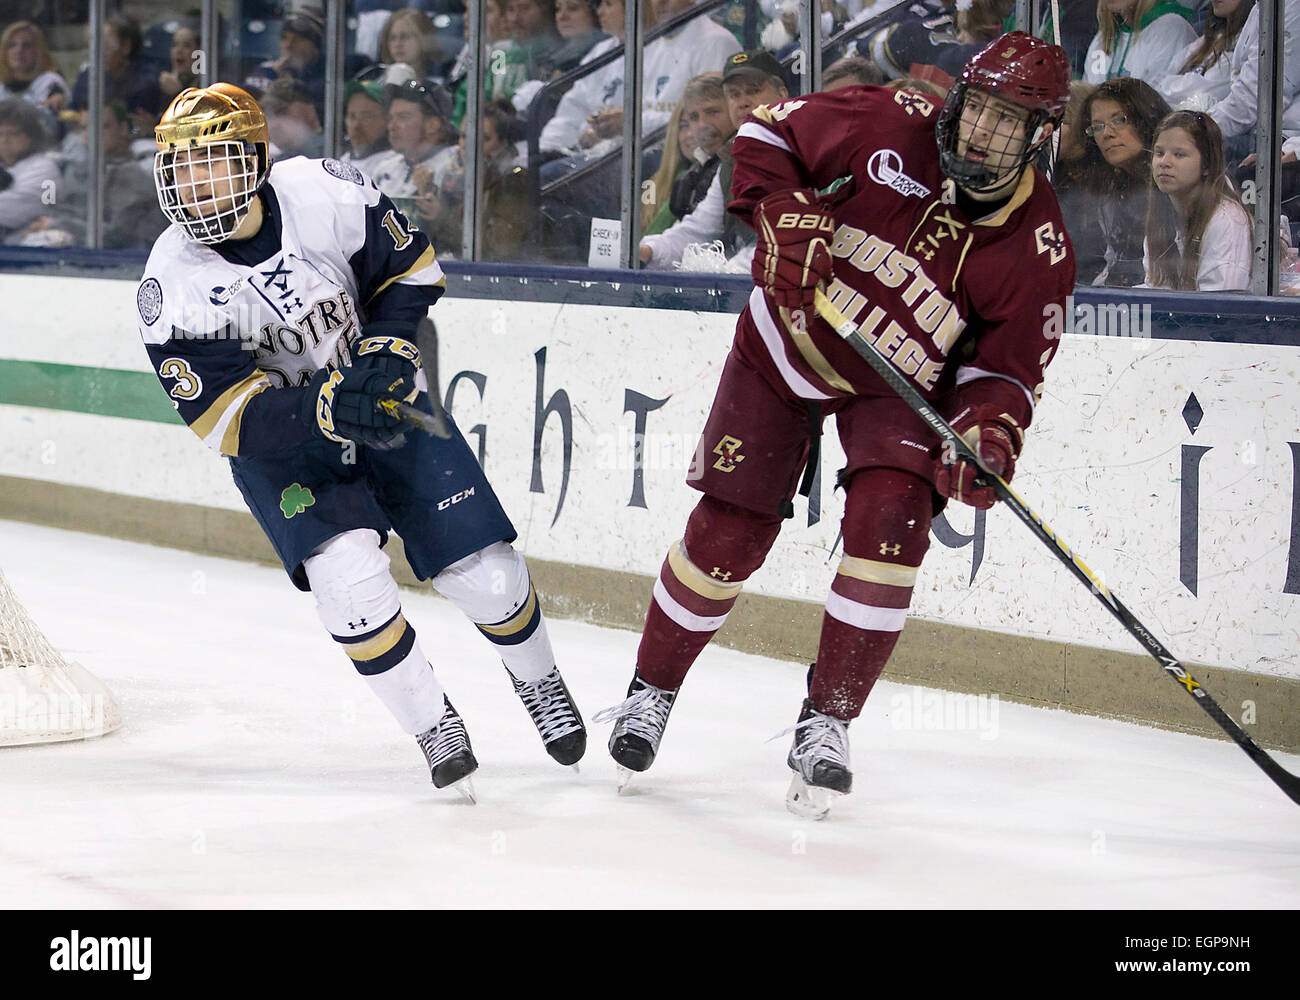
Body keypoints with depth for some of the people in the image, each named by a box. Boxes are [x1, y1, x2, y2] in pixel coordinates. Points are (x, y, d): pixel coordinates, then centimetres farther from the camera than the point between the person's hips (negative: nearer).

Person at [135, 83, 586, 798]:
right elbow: (228, 416, -24)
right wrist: (326, 406, -37)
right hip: (277, 445, -1)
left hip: (384, 406, 1)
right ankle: (432, 726, -3)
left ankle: (538, 683, 32)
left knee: (484, 574, -1)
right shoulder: (170, 288, -22)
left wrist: (386, 347, -17)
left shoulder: (329, 195, -20)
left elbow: (411, 269, -2)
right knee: (346, 572, -25)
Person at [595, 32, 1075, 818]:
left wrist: (989, 432, -31)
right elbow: (766, 133, -9)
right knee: (728, 532, 0)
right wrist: (784, 216, -26)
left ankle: (827, 722, -9)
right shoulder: (892, 126, -21)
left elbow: (1007, 368, -11)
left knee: (891, 521, -23)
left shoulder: (1040, 248, -17)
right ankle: (652, 691, 24)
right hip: (789, 341, 0)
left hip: (899, 384, 0)